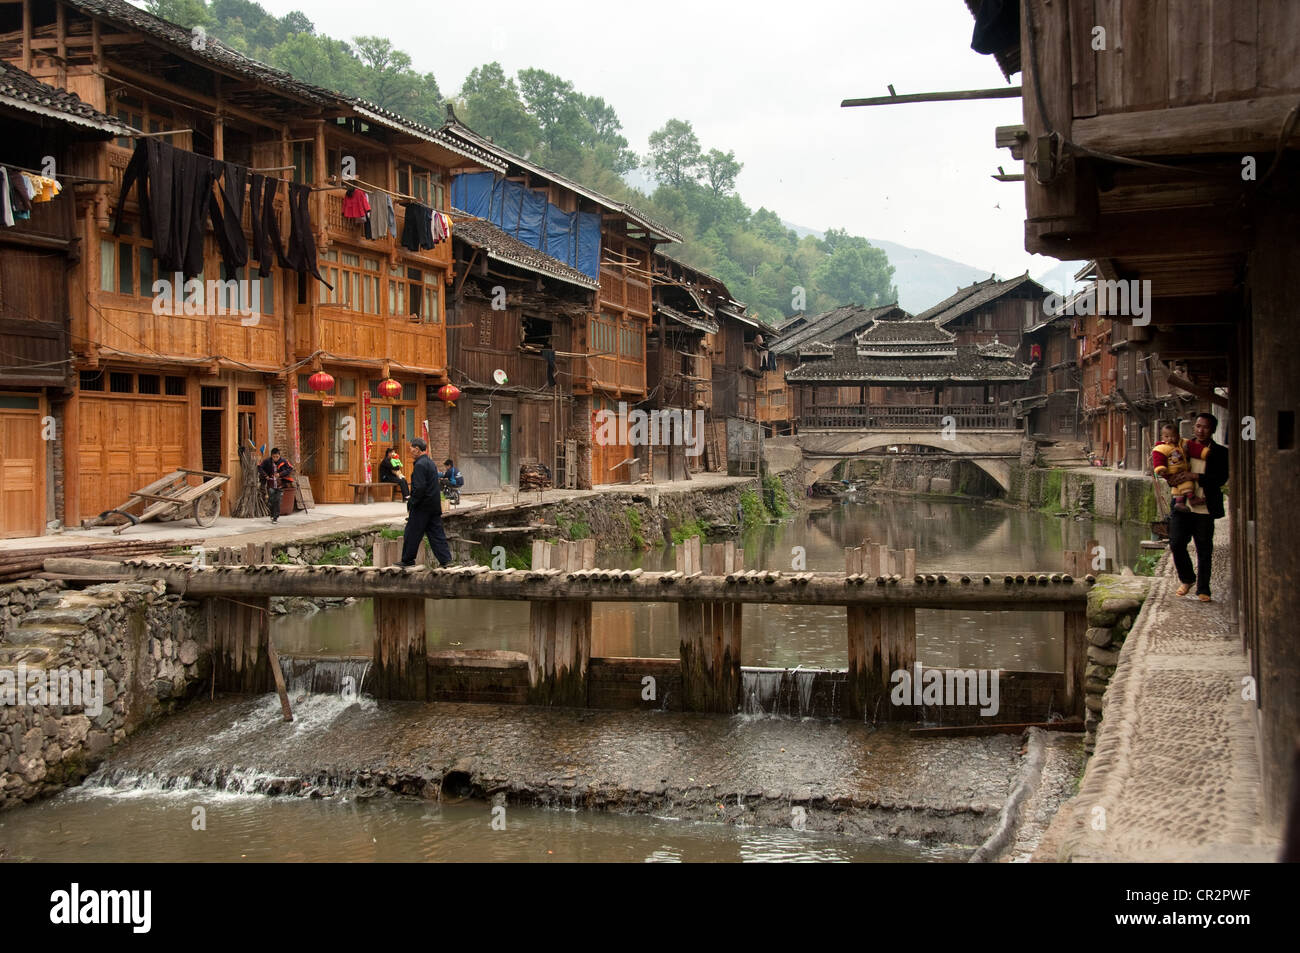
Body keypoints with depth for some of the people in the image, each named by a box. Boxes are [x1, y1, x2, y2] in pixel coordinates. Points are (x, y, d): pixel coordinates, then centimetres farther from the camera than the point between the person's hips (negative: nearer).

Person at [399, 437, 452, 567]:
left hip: (422, 507, -9)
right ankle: (445, 559, 5)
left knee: (412, 533, 3)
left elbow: (419, 487, -24)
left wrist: (411, 503, -13)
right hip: (435, 506, 9)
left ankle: (407, 561, 11)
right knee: (436, 533, 9)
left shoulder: (420, 465, -16)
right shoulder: (430, 463, 14)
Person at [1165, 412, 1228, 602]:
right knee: (1176, 544, -5)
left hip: (1205, 508, -2)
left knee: (1204, 551, 3)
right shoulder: (1184, 446, 10)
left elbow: (1221, 479, -11)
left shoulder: (1220, 452, 2)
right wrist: (1169, 478, -6)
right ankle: (1187, 579, 20)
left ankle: (1203, 590, 15)